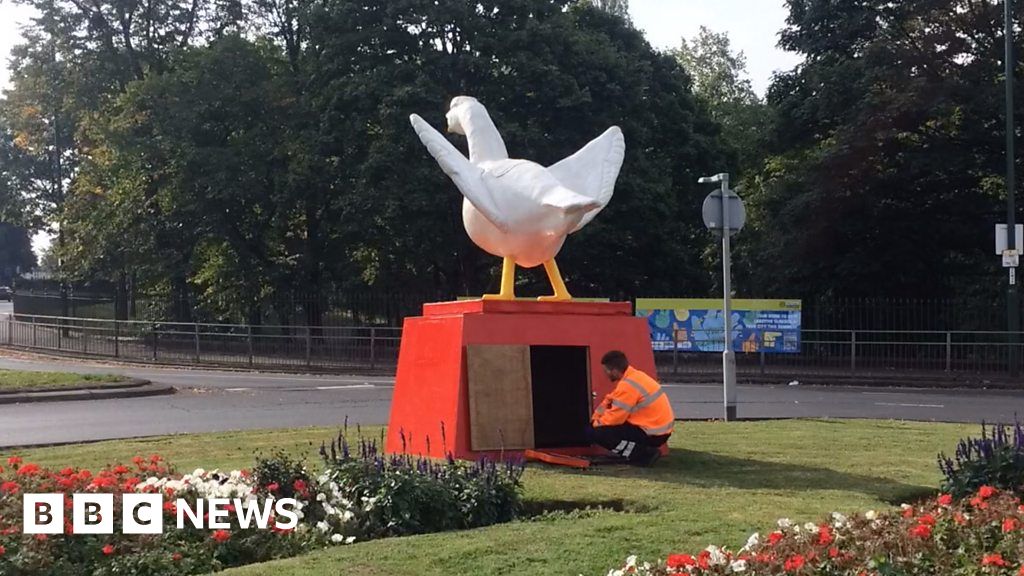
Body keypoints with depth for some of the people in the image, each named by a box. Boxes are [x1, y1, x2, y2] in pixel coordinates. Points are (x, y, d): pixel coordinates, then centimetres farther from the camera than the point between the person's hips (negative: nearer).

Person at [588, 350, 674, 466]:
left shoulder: (627, 385, -21)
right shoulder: (635, 375, 9)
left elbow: (615, 418, -17)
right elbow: (610, 400, 21)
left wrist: (596, 423, 1)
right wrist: (596, 418, 15)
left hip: (653, 435, -10)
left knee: (595, 432, -13)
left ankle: (644, 454, -11)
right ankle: (645, 450, 10)